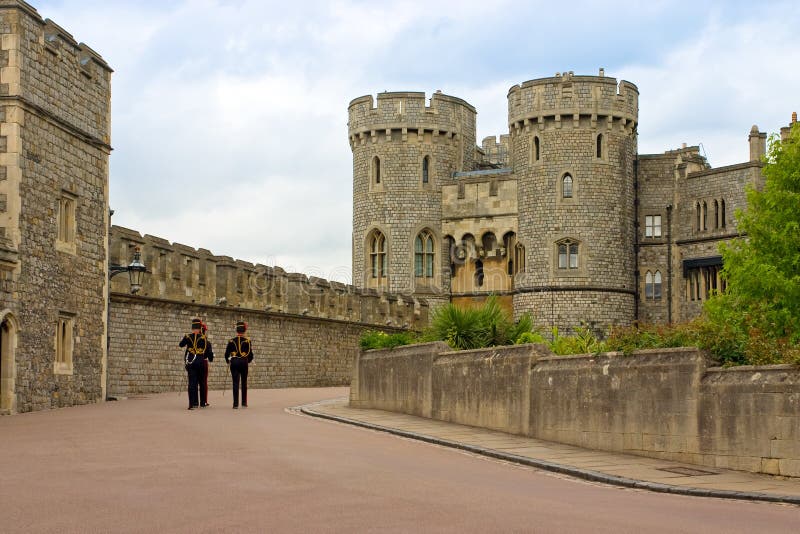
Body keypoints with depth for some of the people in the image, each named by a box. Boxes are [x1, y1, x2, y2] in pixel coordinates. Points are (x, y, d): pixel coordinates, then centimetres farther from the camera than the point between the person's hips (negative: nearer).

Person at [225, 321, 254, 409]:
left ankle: (235, 404, -8)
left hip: (234, 363, 0)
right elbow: (250, 354, -3)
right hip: (244, 362, 0)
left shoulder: (232, 341, 1)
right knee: (244, 383, 11)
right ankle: (244, 403, 15)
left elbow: (227, 353, 3)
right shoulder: (247, 341, -3)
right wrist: (249, 361, 18)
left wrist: (227, 361, 23)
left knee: (235, 383, -1)